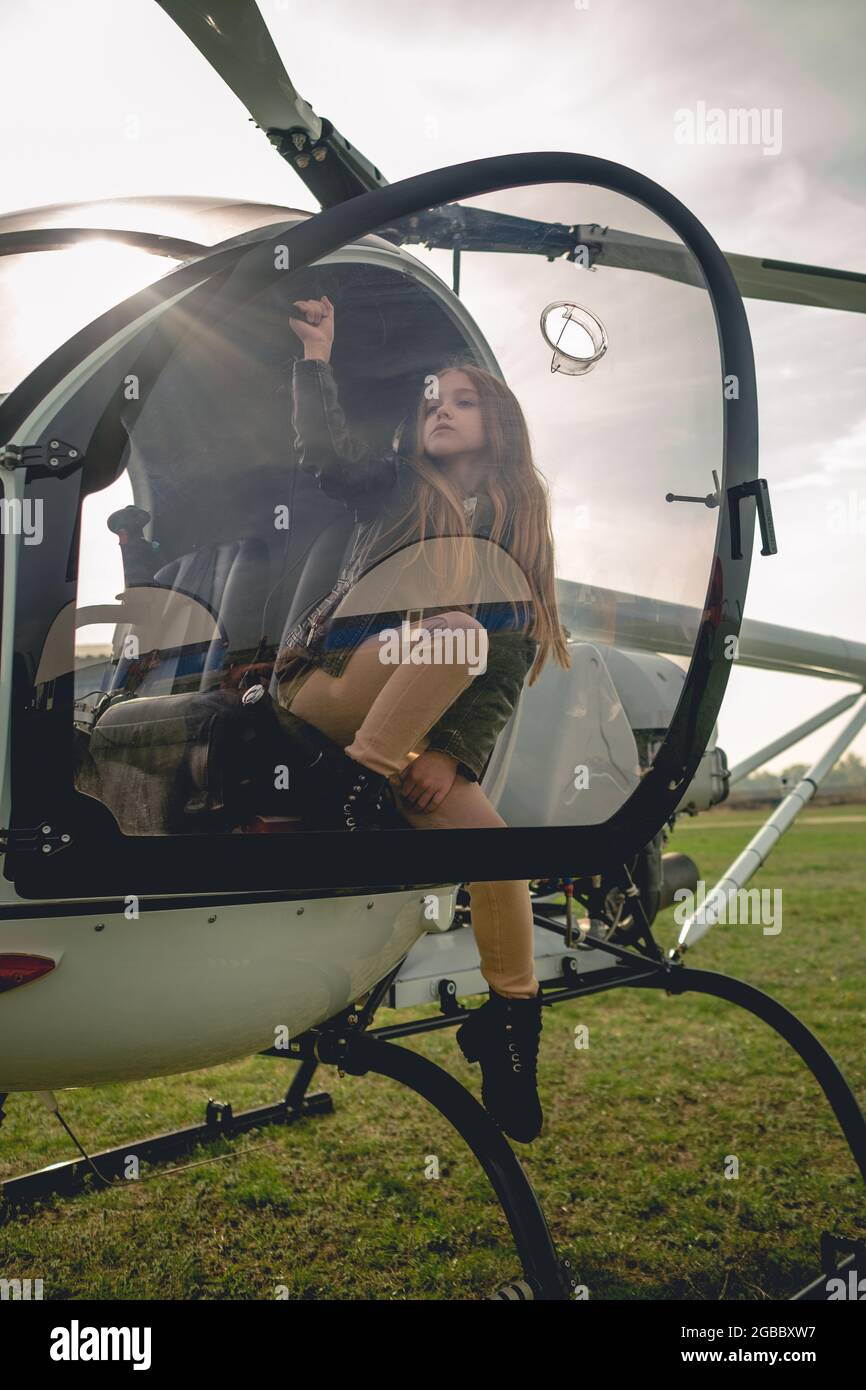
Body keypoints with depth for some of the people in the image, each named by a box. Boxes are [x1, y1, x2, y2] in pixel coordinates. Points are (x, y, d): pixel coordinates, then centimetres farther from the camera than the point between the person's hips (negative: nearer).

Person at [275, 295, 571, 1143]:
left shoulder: (521, 536, 12)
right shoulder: (398, 489, 15)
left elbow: (509, 673, 2)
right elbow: (326, 455, -5)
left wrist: (453, 754, -11)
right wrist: (316, 362, -11)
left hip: (418, 727, 2)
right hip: (329, 682, -2)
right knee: (456, 627, -30)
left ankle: (510, 1044, -3)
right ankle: (348, 799, -26)